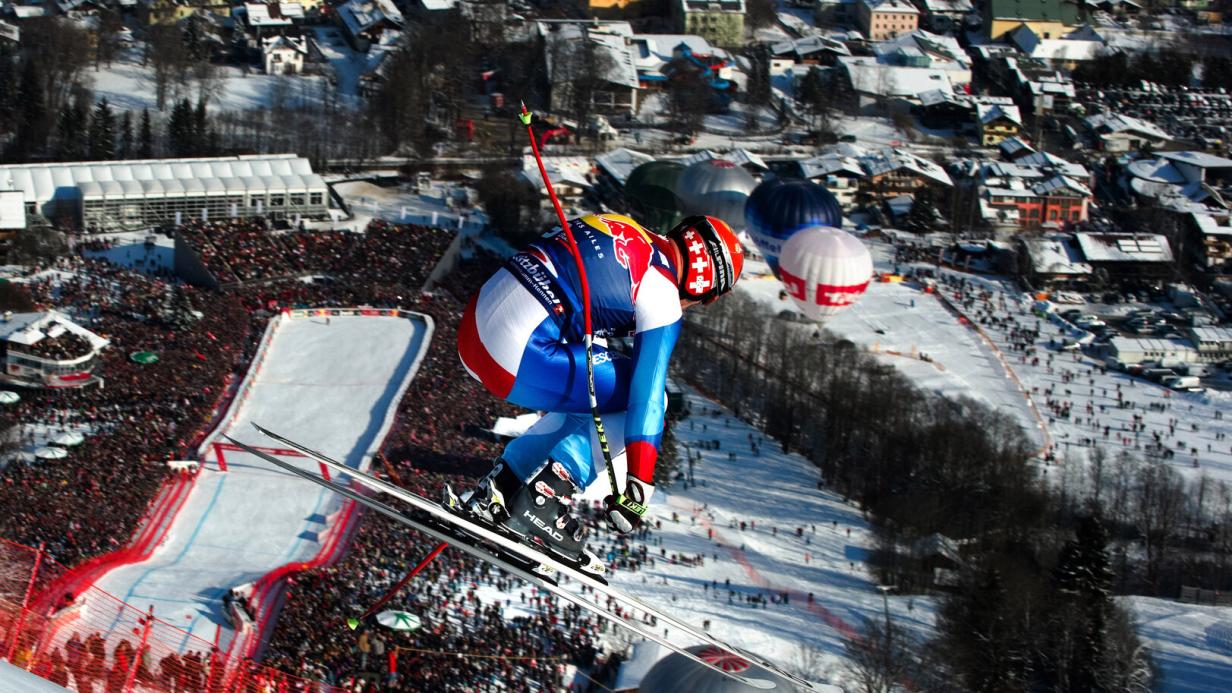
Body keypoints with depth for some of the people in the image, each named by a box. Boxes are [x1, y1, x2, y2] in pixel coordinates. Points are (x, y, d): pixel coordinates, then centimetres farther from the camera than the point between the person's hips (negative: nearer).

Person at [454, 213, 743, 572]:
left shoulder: (618, 226, 20)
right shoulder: (662, 295, -4)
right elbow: (647, 391, -7)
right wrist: (638, 483, -3)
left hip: (475, 323, 9)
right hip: (520, 353, -9)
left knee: (585, 403, 28)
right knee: (648, 396, 4)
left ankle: (495, 490, 18)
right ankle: (545, 500, -3)